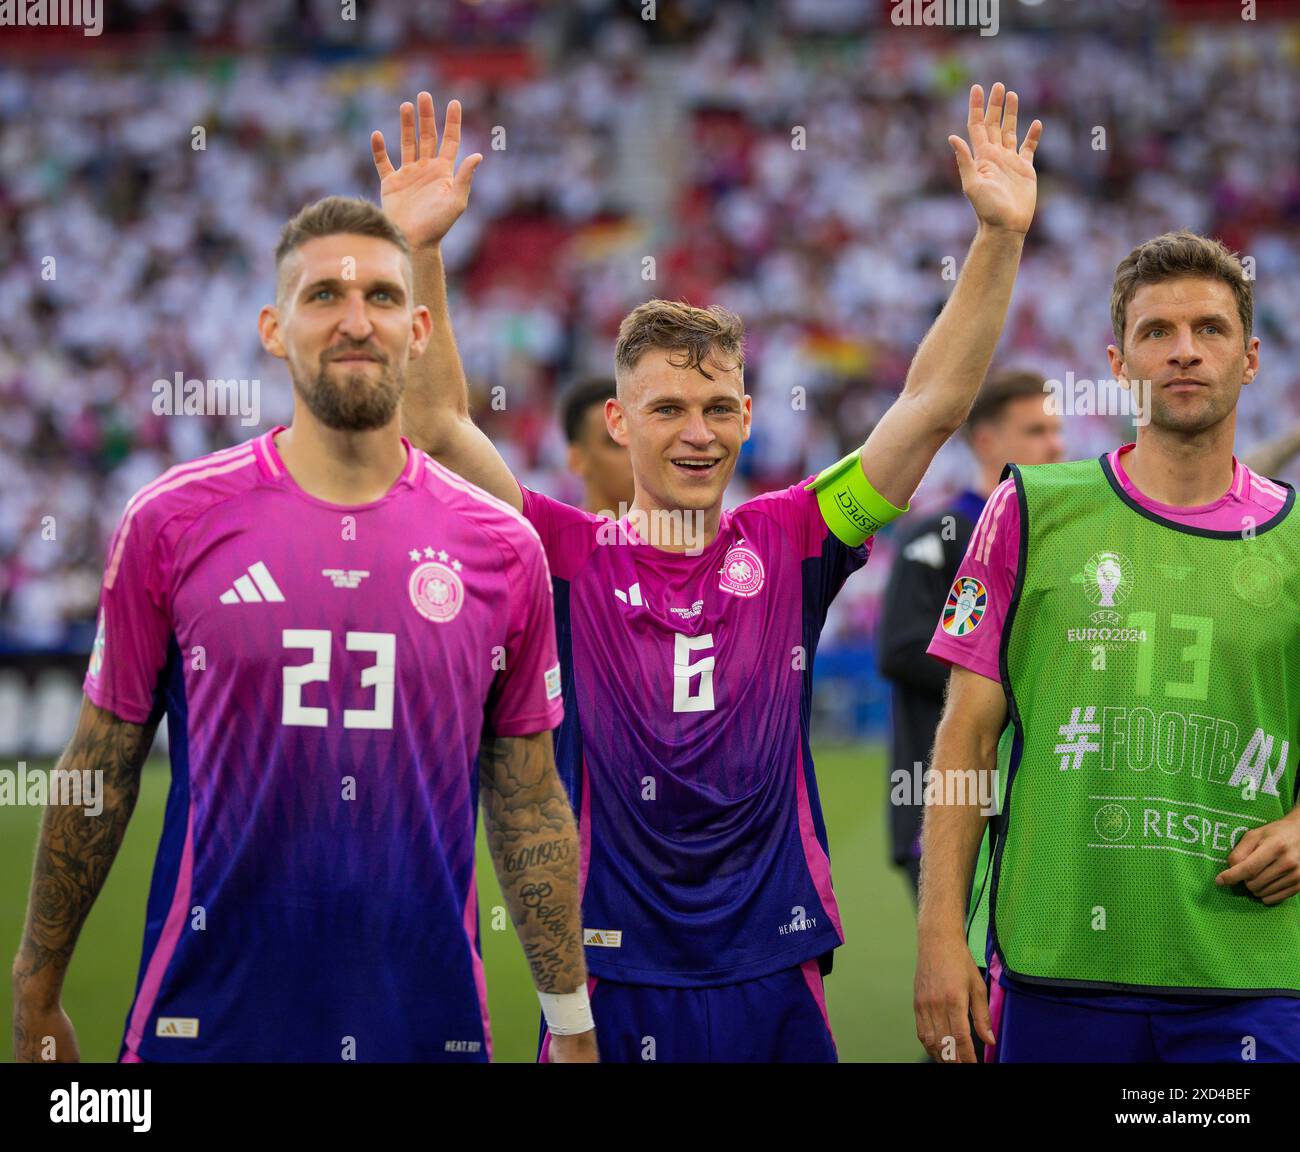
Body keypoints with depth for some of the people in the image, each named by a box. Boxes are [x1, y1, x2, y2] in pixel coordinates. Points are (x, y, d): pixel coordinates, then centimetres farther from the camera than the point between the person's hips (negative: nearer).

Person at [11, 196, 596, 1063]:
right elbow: (101, 771, 4)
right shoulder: (171, 524, -1)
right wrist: (36, 996, 5)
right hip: (205, 1019, -1)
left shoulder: (501, 550, 3)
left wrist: (574, 1026, 8)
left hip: (430, 1022, 1)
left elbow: (530, 806, 9)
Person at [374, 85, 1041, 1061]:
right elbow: (440, 424, -9)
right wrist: (420, 251, -20)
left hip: (775, 979, 2)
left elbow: (933, 405, 1)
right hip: (611, 978, -2)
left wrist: (1001, 237, -8)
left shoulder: (788, 545, 5)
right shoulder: (571, 555, 1)